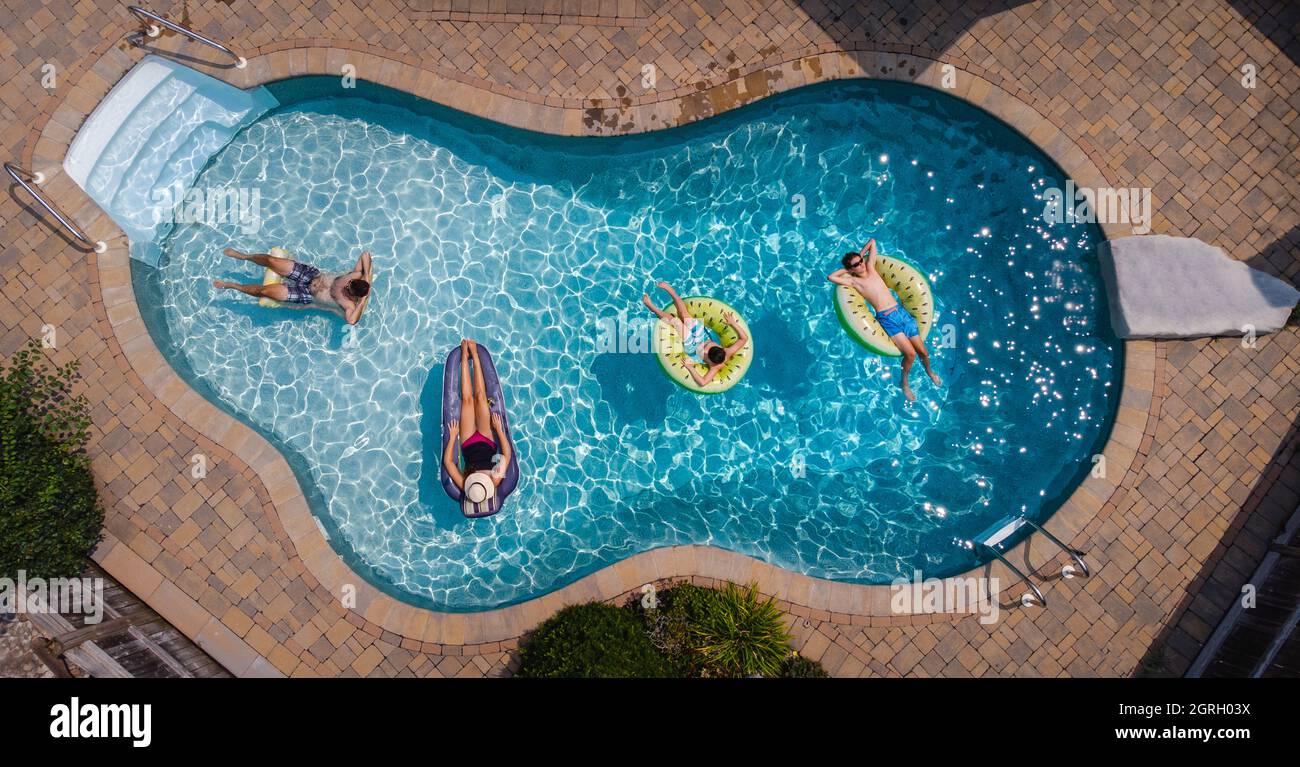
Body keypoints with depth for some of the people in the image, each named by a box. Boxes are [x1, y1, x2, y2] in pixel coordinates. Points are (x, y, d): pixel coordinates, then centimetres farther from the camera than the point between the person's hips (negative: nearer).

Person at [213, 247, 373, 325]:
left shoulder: (349, 304, -30)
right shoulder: (356, 276, -19)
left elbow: (351, 321, -51)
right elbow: (366, 254, -17)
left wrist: (363, 301, -46)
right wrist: (367, 276, -27)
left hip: (307, 295, -4)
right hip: (312, 274, 4)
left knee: (265, 291, -14)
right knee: (270, 260, -2)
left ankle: (231, 285, 16)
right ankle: (243, 256, 33)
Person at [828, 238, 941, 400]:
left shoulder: (870, 268, 13)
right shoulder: (854, 281, 1)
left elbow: (872, 241, 19)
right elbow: (831, 277, -12)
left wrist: (861, 255, 24)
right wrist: (847, 269, 2)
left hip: (901, 312, 5)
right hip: (887, 319, -5)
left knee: (922, 350, 3)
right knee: (910, 353, -18)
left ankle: (929, 370, 35)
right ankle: (905, 383, 7)